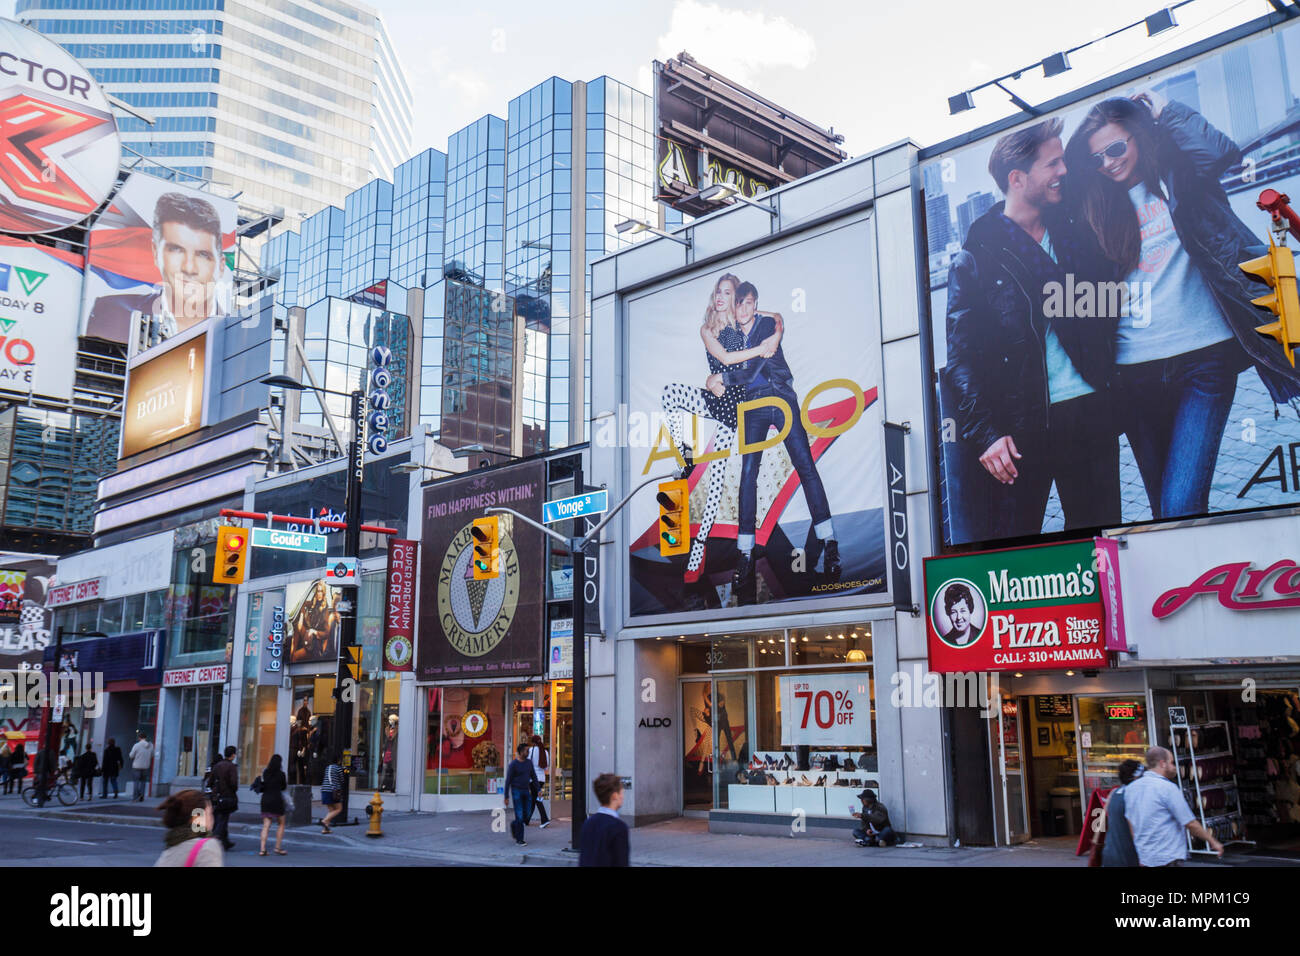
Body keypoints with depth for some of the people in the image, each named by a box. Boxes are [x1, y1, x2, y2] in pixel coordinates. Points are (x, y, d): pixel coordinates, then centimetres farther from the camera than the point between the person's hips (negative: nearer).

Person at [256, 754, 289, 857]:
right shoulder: (281, 774, -8)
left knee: (266, 825, 5)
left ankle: (262, 849, -3)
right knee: (281, 824, 11)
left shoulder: (265, 773, 4)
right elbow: (284, 787, 4)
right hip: (277, 800, -4)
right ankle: (277, 848, 8)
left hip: (265, 799, 4)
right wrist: (286, 781, 21)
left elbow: (262, 787, 7)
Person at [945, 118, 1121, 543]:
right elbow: (960, 359, -5)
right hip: (1019, 426, -4)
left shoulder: (1075, 233, 14)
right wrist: (985, 433, -14)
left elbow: (1108, 311, 15)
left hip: (1090, 414, 4)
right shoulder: (976, 257, -1)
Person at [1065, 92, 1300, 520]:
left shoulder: (1176, 179, 6)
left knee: (1181, 508, -15)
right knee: (1162, 508, 10)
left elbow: (1221, 152, -15)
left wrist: (1165, 111, -5)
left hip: (1203, 356, -3)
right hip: (1135, 369, 3)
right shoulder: (1096, 207, 11)